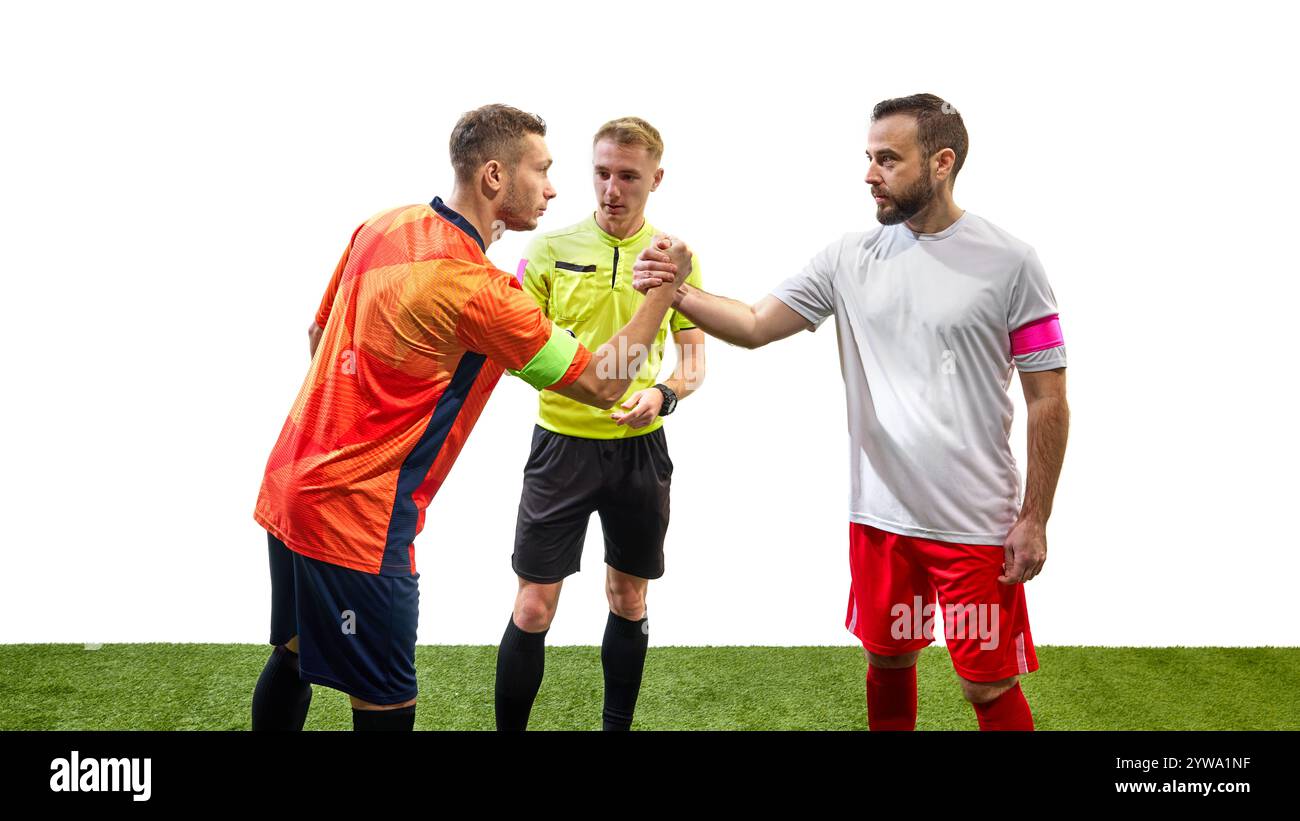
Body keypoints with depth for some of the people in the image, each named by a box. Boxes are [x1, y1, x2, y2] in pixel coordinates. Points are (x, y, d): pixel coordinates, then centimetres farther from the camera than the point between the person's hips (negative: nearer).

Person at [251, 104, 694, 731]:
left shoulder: (383, 226, 3)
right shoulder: (477, 290, -21)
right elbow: (601, 385, -13)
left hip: (290, 487, 9)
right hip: (355, 522, -9)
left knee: (295, 653, 25)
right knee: (386, 705, 2)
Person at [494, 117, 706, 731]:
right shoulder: (551, 248, -1)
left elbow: (694, 358, 4)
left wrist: (664, 394, -16)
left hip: (641, 449, 2)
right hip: (562, 443, -2)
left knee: (629, 602, 14)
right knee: (533, 608, -1)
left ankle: (618, 725, 32)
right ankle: (508, 727, 16)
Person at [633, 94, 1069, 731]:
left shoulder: (1009, 263, -8)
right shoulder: (850, 257, 2)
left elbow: (1047, 401, -6)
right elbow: (755, 325, 0)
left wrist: (1035, 518, -7)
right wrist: (677, 292, -16)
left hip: (976, 527, -3)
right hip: (879, 515, 4)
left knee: (989, 687, 6)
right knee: (887, 660, 19)